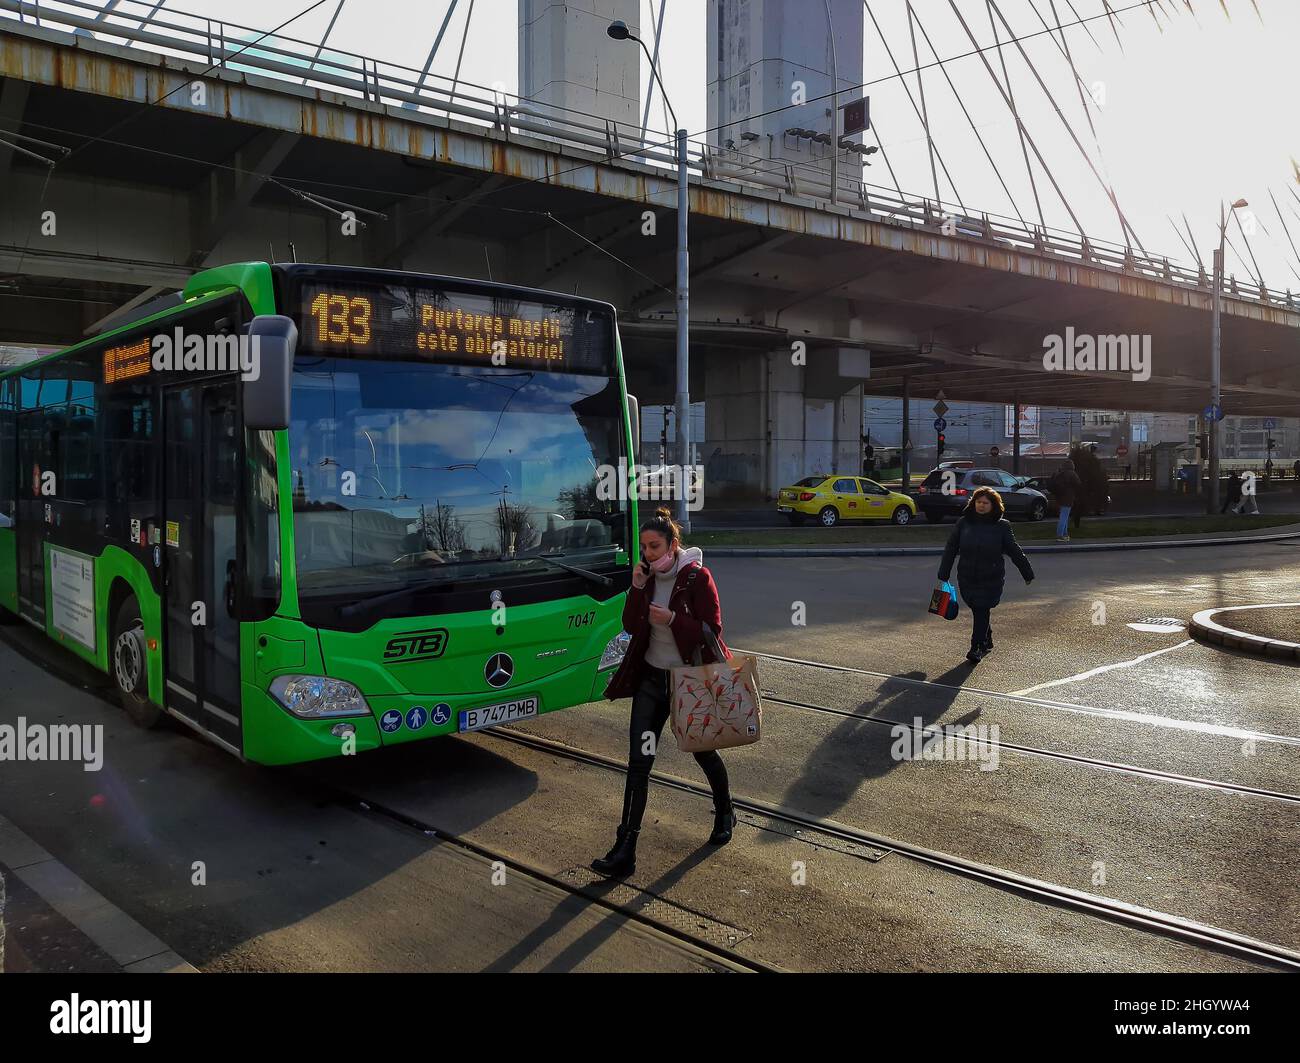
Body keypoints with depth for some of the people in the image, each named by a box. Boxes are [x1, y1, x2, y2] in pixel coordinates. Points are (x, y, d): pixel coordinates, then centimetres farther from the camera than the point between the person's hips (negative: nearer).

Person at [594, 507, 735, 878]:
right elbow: (630, 626, -1)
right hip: (651, 677, 4)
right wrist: (637, 588, -14)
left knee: (703, 751, 15)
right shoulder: (648, 576, 1)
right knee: (639, 761, -3)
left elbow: (712, 630, -14)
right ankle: (625, 851, -2)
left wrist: (673, 619, -26)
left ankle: (725, 813, 44)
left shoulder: (697, 577, -14)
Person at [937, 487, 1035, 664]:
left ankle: (977, 648, 1)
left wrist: (1028, 573, 9)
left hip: (991, 579, -3)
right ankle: (987, 643, 30)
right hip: (967, 578, 3)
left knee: (982, 612, -7)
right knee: (977, 611, 10)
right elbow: (951, 549, 6)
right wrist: (943, 574, 4)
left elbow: (1015, 551, 5)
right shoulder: (964, 523, 2)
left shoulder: (1001, 526, -2)